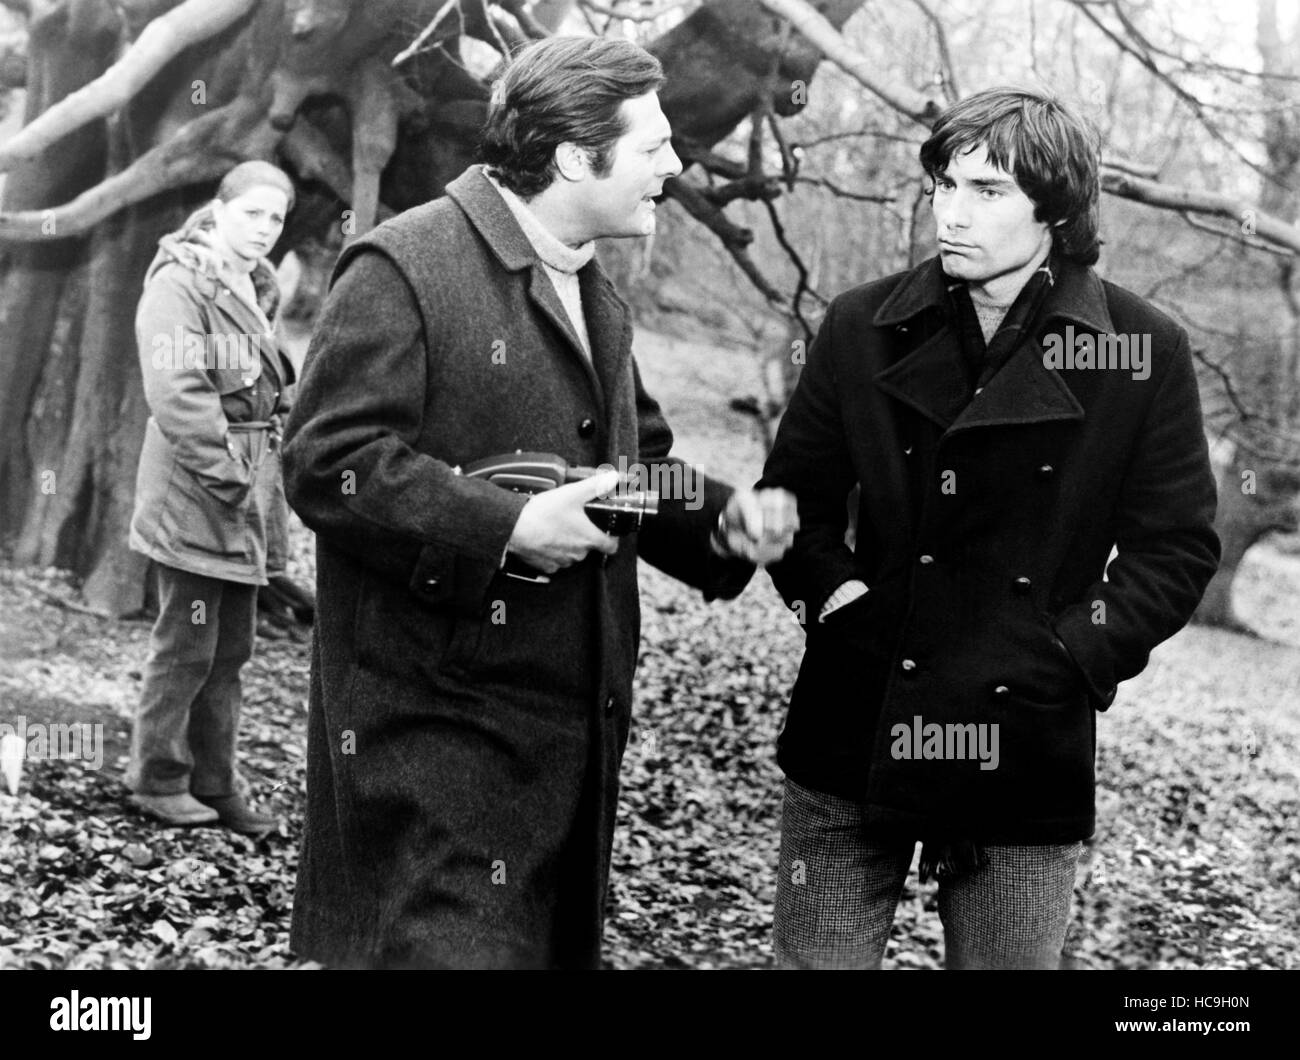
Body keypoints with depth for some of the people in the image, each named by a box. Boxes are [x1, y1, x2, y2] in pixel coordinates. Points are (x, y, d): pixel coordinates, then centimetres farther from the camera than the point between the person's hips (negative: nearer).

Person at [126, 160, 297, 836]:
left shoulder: (254, 291, 17)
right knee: (187, 647, -1)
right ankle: (156, 779, 14)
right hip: (196, 500, -9)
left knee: (231, 649, 13)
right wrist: (227, 478, -19)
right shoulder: (178, 285, -11)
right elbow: (176, 395, -20)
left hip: (246, 501, 9)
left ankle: (215, 781, 22)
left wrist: (267, 471, 12)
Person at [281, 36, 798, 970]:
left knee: (561, 944, 14)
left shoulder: (597, 296, 18)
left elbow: (638, 466, 24)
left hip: (575, 733, 9)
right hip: (438, 735, -8)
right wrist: (508, 526, -22)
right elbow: (326, 461, -18)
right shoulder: (404, 267, -11)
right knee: (454, 945, -7)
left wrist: (724, 519, 4)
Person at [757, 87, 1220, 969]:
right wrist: (837, 594, -6)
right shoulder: (864, 327, 3)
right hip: (853, 739, 2)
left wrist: (1070, 653, -10)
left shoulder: (1144, 351, -2)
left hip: (1027, 755, -1)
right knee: (814, 958, 8)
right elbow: (796, 493, 10)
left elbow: (1178, 546, 1)